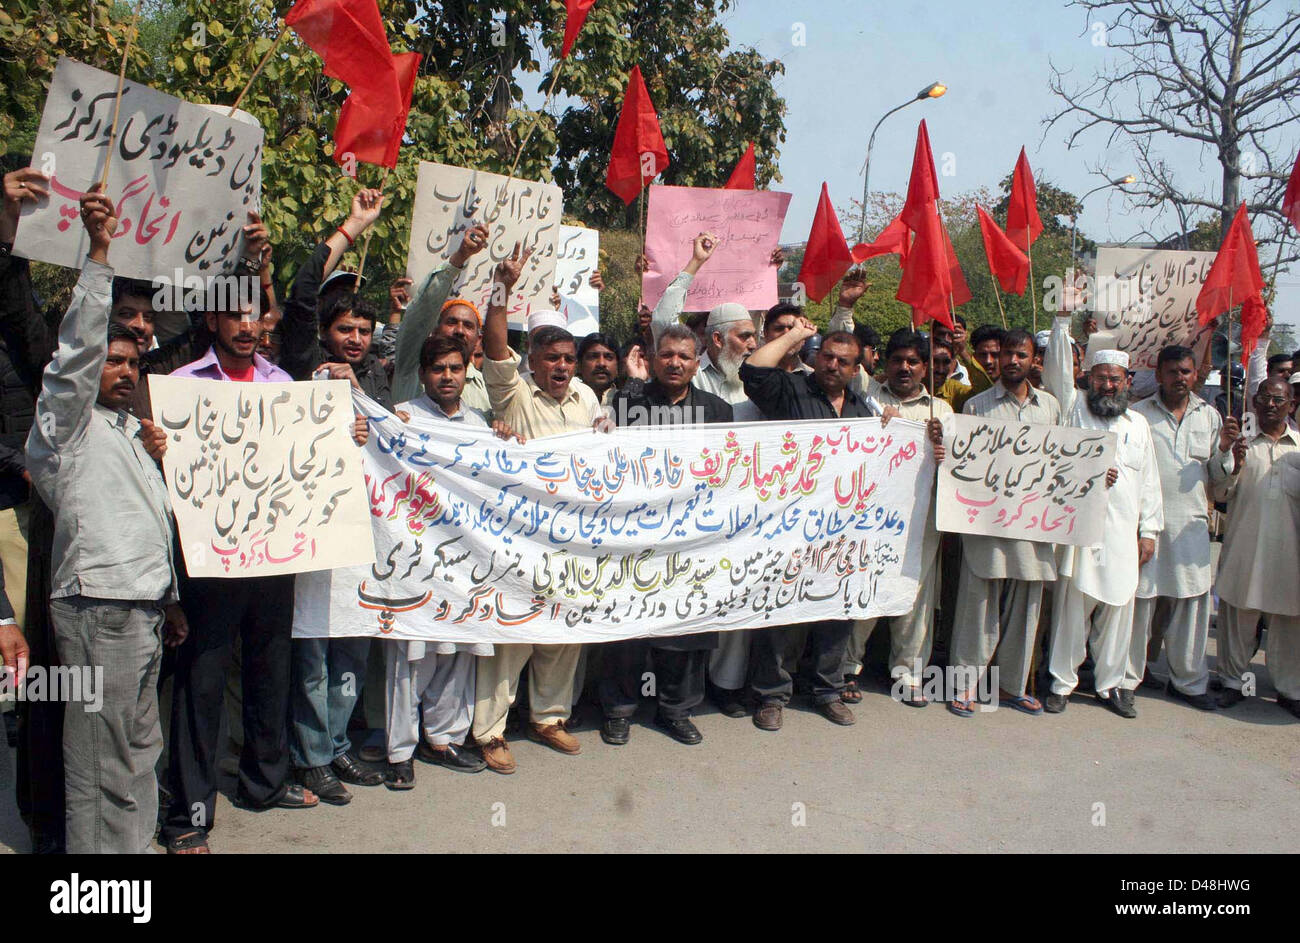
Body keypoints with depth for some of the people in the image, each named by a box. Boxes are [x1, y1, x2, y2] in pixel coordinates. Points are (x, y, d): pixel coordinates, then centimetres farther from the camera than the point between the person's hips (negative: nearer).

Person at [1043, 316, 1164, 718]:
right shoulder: (1073, 407, 6)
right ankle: (1062, 682, 9)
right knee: (1070, 607, -3)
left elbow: (1149, 481, 18)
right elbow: (1058, 371, -8)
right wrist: (1063, 319, -13)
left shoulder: (1138, 423, 17)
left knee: (1117, 611, 8)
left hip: (1123, 535, 4)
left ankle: (1110, 683, 21)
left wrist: (1149, 530, 13)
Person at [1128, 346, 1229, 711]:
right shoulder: (1138, 414, 2)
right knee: (1140, 599, 0)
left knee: (1192, 601, 6)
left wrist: (1225, 448, -6)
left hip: (1191, 526, 3)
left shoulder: (1209, 415, 12)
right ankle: (1128, 677, 12)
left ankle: (1188, 679, 20)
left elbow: (1220, 474, 14)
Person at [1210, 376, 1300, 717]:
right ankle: (1233, 681, 20)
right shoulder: (1240, 440, 5)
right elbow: (1220, 493, 1)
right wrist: (1233, 464, -14)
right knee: (1237, 616, 6)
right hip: (1244, 546, -1)